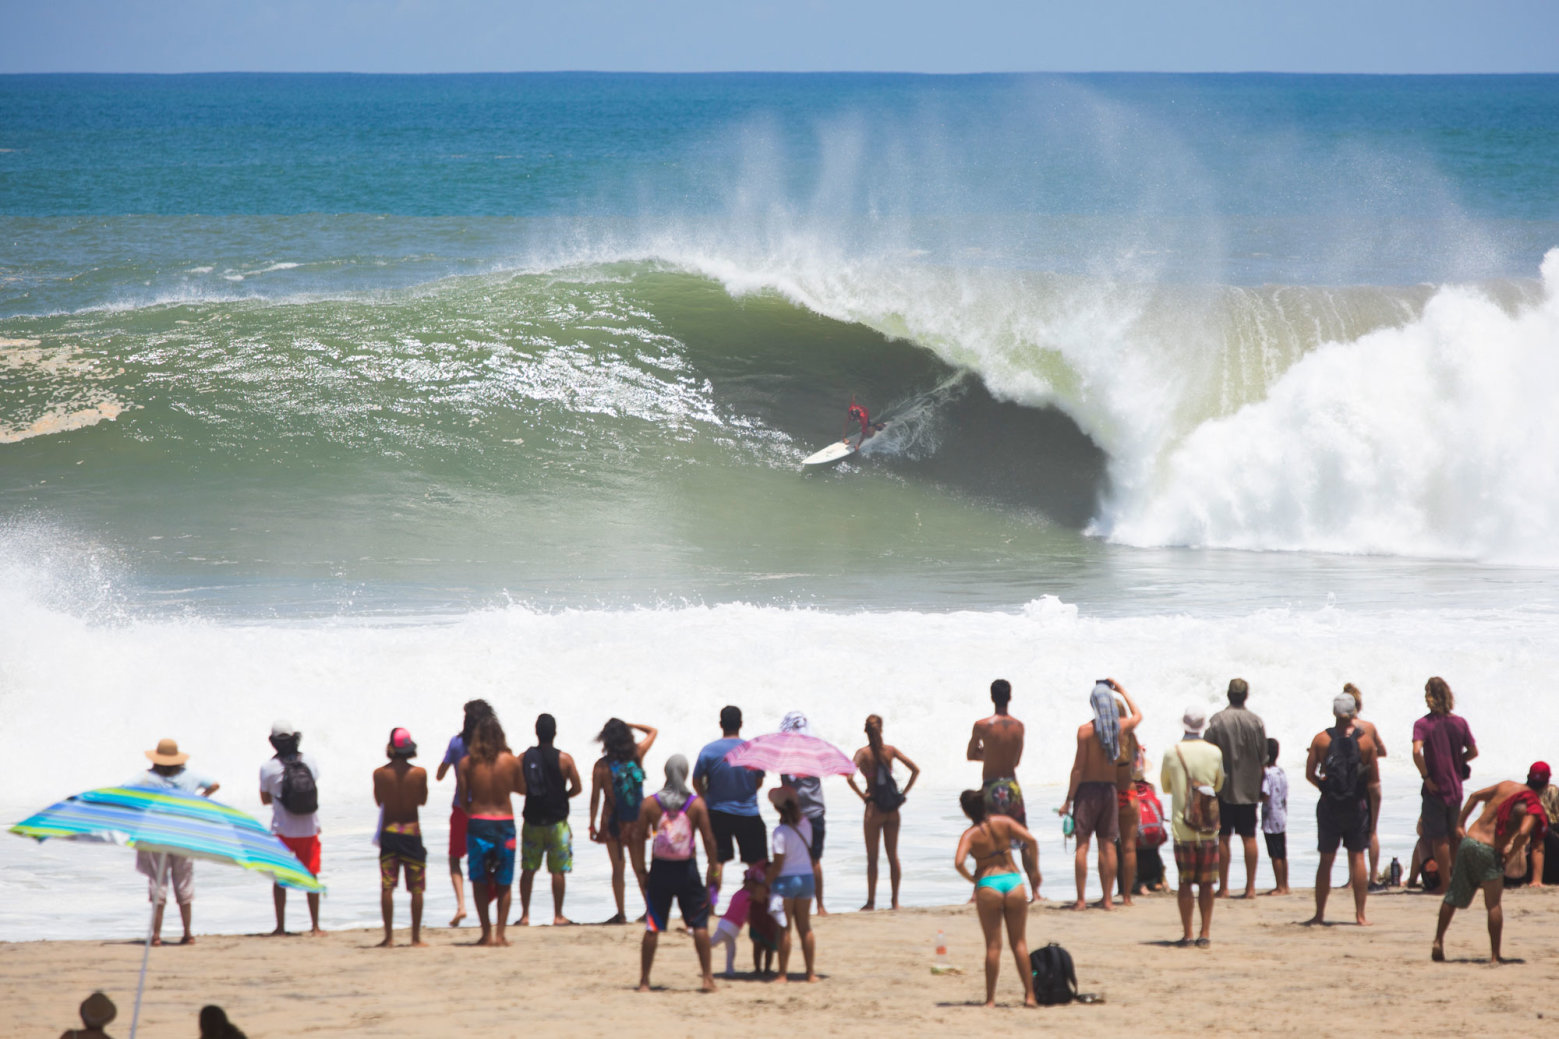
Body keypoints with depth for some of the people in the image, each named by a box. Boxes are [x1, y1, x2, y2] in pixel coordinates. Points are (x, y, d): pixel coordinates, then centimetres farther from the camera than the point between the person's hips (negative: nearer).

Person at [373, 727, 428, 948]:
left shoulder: (380, 774, -5)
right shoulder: (419, 773, -7)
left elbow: (379, 801, 7)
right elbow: (422, 800, 6)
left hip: (388, 831, 1)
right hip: (412, 830, -1)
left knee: (387, 887, 5)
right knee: (416, 888, 6)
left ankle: (389, 936, 3)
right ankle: (416, 937, 6)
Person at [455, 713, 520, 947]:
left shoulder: (466, 763, -4)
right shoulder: (511, 761, -4)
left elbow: (462, 799, -1)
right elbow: (518, 787, 13)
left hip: (477, 822, 0)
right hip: (505, 821, 1)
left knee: (479, 881, 9)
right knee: (504, 883, 9)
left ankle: (487, 933, 4)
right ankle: (500, 934, 4)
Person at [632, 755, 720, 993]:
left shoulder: (650, 803, -2)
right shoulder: (696, 803, -5)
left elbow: (639, 838, 0)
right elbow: (708, 839, -5)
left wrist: (642, 869, 10)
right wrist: (713, 868, 6)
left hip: (659, 868, 1)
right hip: (687, 869, -1)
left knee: (652, 926, 6)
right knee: (699, 924, 6)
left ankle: (644, 980, 8)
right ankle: (708, 978, 4)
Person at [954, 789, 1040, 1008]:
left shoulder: (970, 835, -5)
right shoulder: (1004, 822, 1)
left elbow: (958, 862, -19)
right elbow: (1030, 839, -6)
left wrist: (971, 878, -2)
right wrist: (1013, 839, 15)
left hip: (988, 885, -2)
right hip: (1013, 881, 2)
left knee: (993, 945, 5)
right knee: (1019, 942, 11)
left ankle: (990, 998, 5)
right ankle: (1030, 995, 7)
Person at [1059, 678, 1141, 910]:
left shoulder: (1085, 730, -12)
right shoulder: (1121, 726, 0)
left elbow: (1078, 767, -11)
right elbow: (1138, 715, 25)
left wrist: (1068, 799, -6)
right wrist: (1122, 689, 33)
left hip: (1088, 789, -4)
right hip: (1109, 789, 4)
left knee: (1082, 844, -1)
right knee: (1108, 845, 8)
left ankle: (1081, 899, -4)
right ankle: (1107, 897, 10)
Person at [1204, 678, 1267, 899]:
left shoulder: (1217, 721, -8)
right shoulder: (1256, 721, -2)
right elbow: (1262, 758, 3)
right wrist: (1260, 788, 14)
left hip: (1223, 789, -2)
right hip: (1248, 788, 2)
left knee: (1223, 837, 3)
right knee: (1249, 837, 7)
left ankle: (1223, 887, 3)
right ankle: (1250, 887, 6)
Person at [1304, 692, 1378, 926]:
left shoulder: (1321, 739, -4)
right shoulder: (1366, 740, -4)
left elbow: (1309, 774, -1)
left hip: (1329, 804, 0)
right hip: (1357, 805, 0)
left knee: (1326, 860, 8)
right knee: (1357, 856, 6)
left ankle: (1319, 913, 11)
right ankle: (1360, 914, 3)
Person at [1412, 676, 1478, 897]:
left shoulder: (1423, 724, -11)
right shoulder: (1460, 722, 0)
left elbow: (1417, 751, -26)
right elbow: (1473, 752, 5)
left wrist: (1426, 776, -15)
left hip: (1435, 789, -4)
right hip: (1456, 787, 4)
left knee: (1439, 839, 2)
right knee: (1455, 836, 18)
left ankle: (1445, 882, 3)